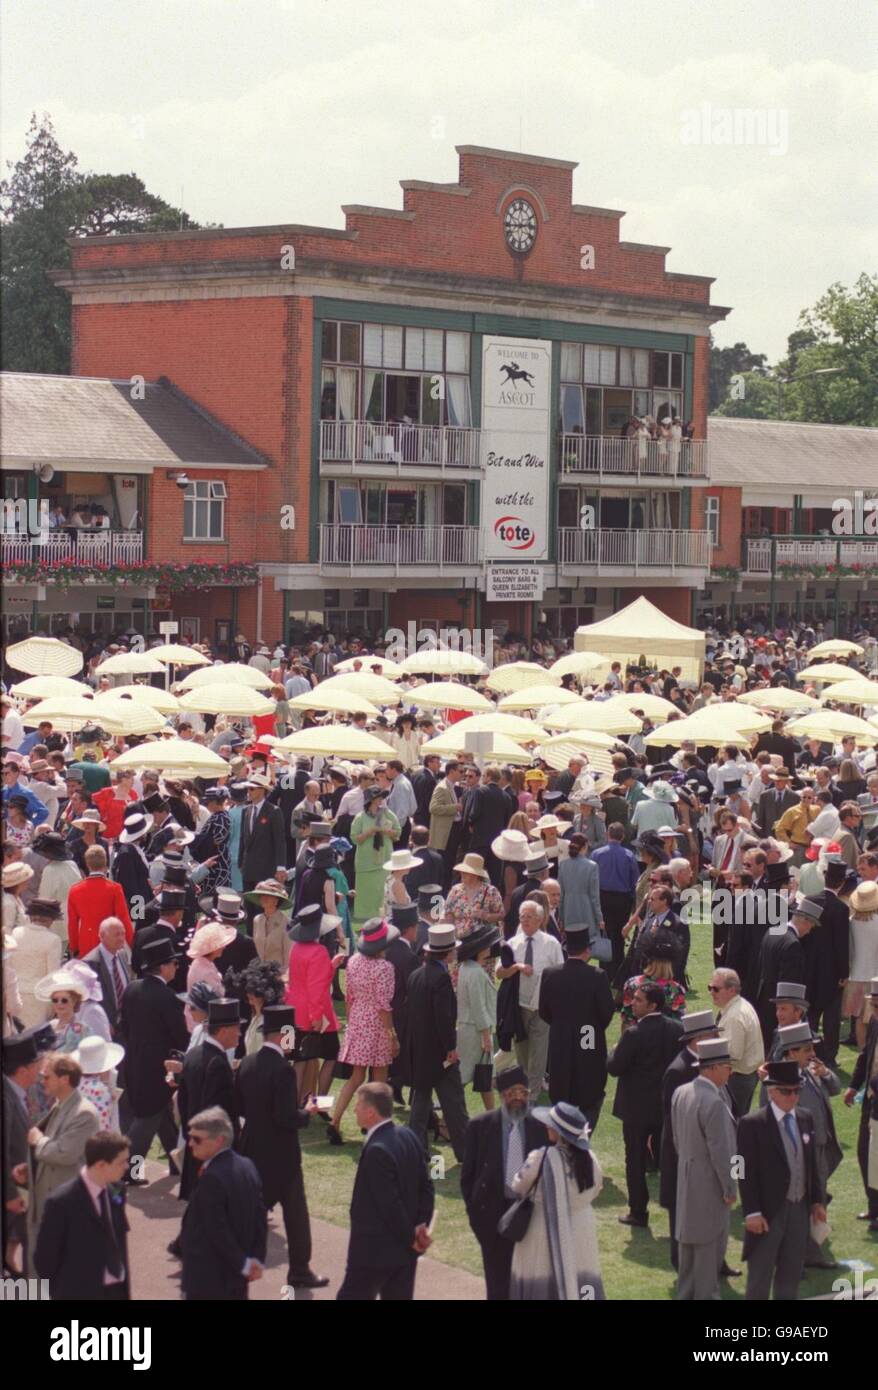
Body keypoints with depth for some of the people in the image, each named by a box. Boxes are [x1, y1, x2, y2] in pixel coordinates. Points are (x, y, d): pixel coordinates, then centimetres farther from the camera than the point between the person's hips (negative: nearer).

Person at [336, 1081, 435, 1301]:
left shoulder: (377, 1151, -24)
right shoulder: (407, 1136, 3)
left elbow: (389, 1204, -23)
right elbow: (426, 1186, 7)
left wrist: (410, 1237, -11)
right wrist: (422, 1224, 1)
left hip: (374, 1250, -8)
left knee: (350, 1297, 4)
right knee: (399, 1297, 13)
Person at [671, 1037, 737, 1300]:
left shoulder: (681, 1093, 2)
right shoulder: (713, 1103, -25)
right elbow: (720, 1151, -22)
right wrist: (729, 1189, -13)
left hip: (686, 1179, 9)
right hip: (710, 1183, -9)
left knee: (688, 1238, 18)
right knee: (710, 1243, 2)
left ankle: (686, 1294, 29)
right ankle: (706, 1294, 9)